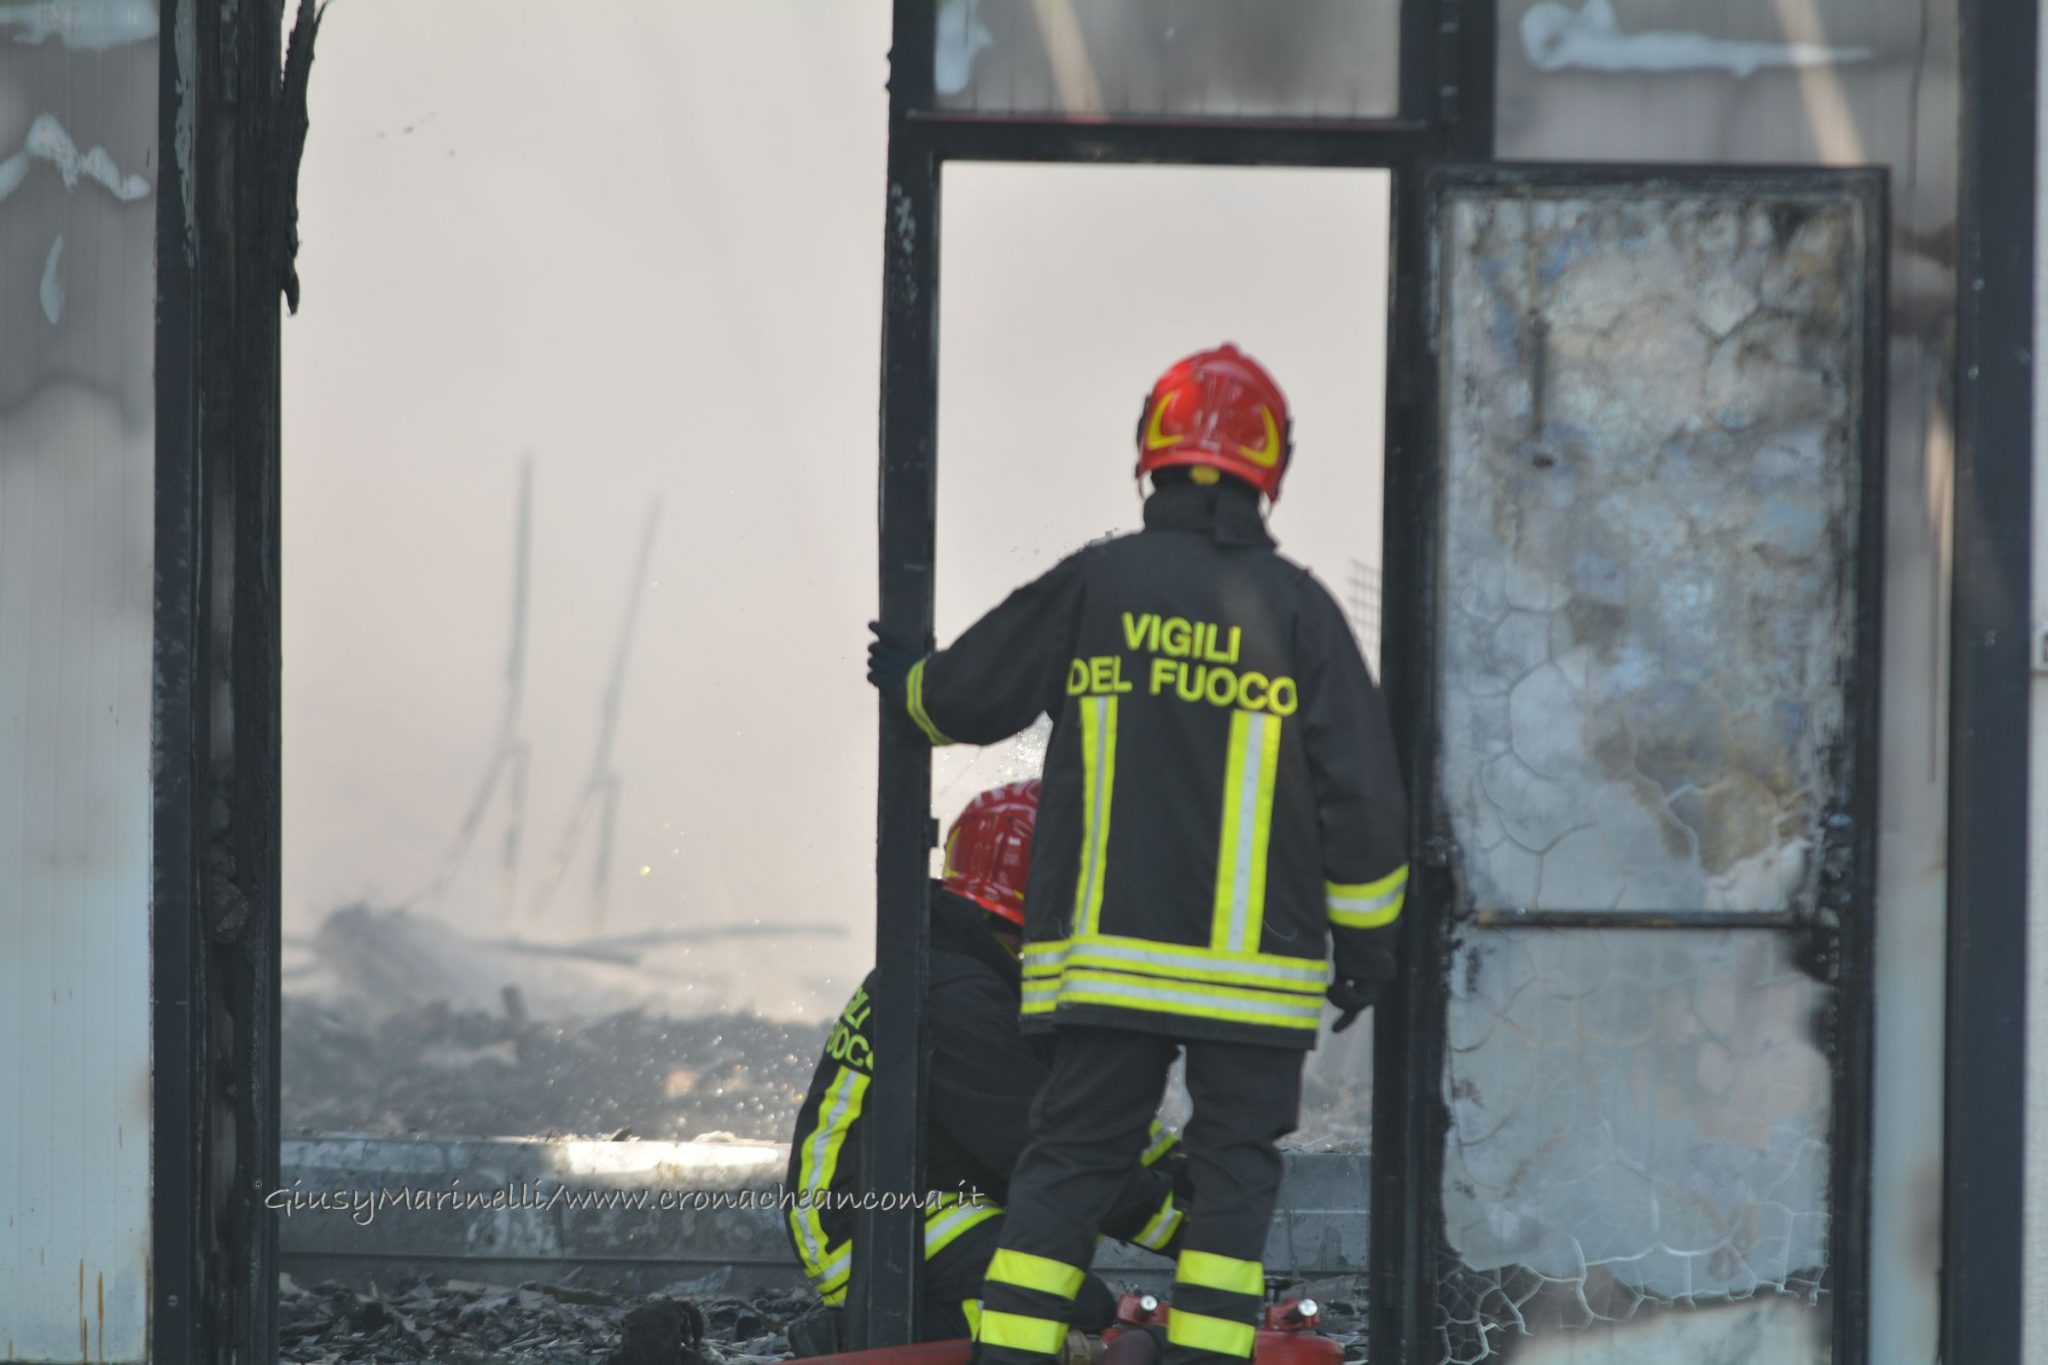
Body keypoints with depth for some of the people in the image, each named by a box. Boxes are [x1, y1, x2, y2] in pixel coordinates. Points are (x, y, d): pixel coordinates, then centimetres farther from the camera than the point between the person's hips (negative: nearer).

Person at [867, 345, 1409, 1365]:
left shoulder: (1093, 587, 0)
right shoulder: (1297, 610, -2)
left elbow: (962, 698, 13)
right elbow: (1363, 794, -1)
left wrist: (905, 680, 37)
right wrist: (1366, 940, 11)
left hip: (1106, 956, 1)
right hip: (1256, 965, -1)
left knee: (1068, 1162, 8)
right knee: (1233, 1168, 6)